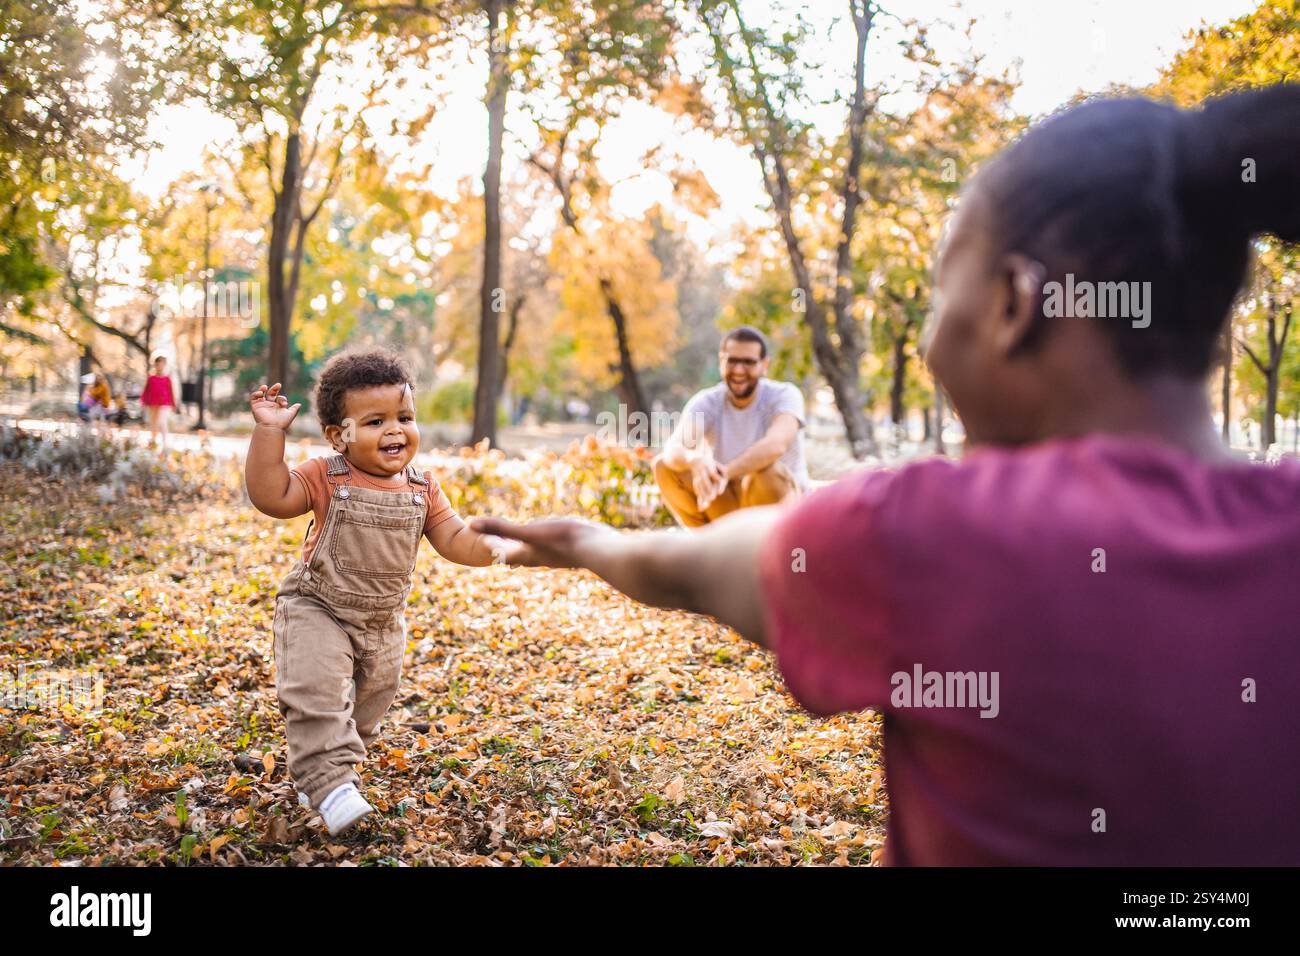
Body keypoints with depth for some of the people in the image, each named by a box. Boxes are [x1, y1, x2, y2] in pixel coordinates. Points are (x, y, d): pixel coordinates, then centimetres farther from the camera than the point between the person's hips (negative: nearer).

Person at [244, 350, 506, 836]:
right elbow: (269, 495, -25)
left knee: (365, 708, 16)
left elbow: (454, 540, -1)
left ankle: (318, 770, 36)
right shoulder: (326, 479, -14)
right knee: (318, 694, -24)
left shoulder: (423, 489, -2)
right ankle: (329, 782, -20)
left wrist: (495, 547, -20)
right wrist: (269, 432, -32)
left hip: (383, 623, 5)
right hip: (317, 612, -5)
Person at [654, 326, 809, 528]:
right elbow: (674, 448, -28)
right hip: (731, 504, 3)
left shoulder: (785, 395, -15)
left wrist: (724, 473, -53)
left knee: (766, 468, -36)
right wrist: (694, 460, -52)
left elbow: (775, 444, -38)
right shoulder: (706, 402, -8)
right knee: (664, 466, -17)